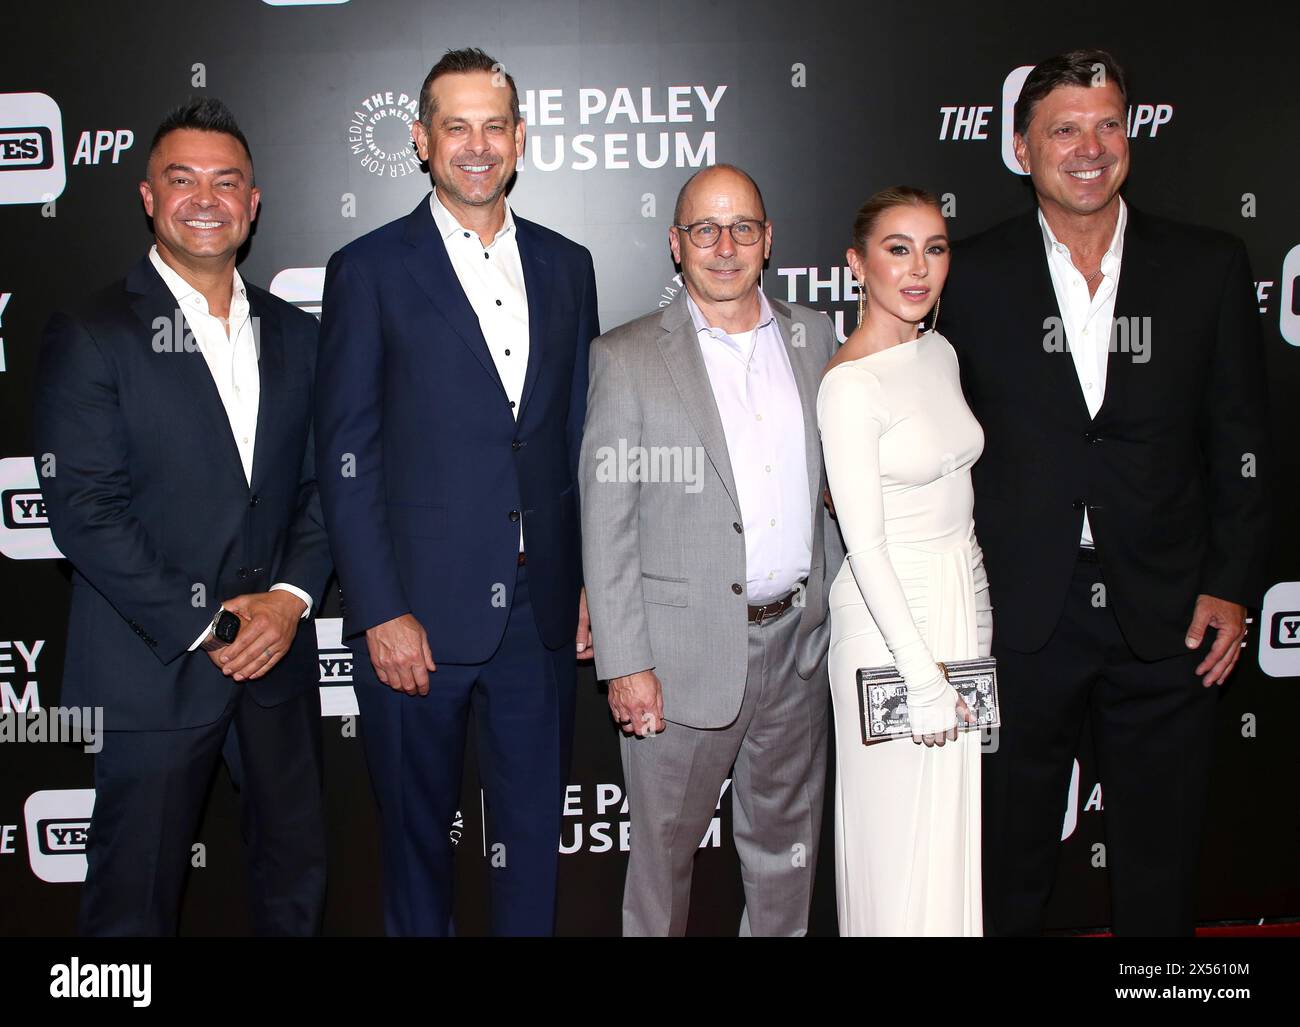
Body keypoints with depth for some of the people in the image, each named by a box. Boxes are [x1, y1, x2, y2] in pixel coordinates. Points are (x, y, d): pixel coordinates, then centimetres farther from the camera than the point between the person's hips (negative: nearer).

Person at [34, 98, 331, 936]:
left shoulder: (295, 335, 10)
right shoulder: (91, 335, -5)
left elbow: (321, 485, 9)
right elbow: (82, 510, -12)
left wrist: (290, 598, -8)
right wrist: (202, 629, -14)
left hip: (279, 653, 5)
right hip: (152, 668, -4)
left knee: (297, 877, 16)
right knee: (135, 897, 8)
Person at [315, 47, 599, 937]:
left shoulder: (566, 266, 9)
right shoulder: (370, 270, -3)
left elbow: (581, 435, 11)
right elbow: (347, 457, -6)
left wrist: (591, 582, 6)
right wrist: (381, 612, -11)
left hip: (541, 614, 3)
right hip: (417, 616, -3)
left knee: (534, 830, 13)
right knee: (418, 831, 13)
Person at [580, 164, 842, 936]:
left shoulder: (814, 337, 7)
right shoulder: (628, 359, -6)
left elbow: (837, 478, 14)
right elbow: (606, 524, -8)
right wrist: (626, 664, -12)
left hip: (800, 641, 4)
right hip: (686, 651, -4)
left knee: (787, 844, 19)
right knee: (666, 847, 10)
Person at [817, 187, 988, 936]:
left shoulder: (940, 353, 6)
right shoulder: (850, 384, -18)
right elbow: (865, 545, -20)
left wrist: (978, 617, 13)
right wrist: (924, 676, -20)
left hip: (965, 600, 8)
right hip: (891, 615, -7)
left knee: (956, 818, 18)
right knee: (901, 825, 7)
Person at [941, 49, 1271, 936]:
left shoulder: (1209, 267, 2)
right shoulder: (974, 277, 0)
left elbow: (1241, 441, 3)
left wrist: (1232, 586, -2)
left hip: (1167, 619, 1)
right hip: (1019, 618, 0)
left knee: (1160, 871, 14)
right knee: (1010, 862, 15)